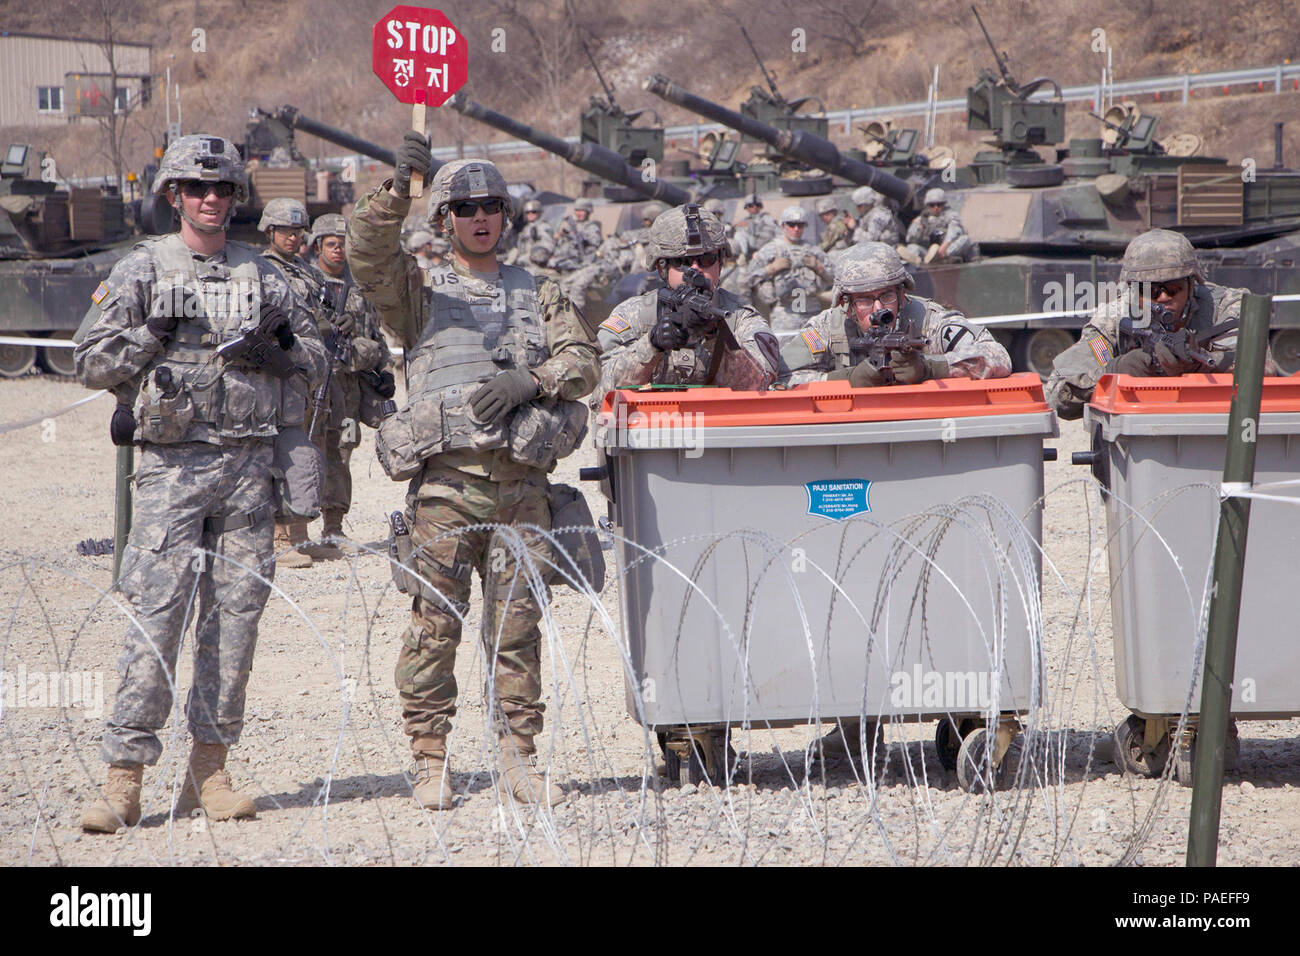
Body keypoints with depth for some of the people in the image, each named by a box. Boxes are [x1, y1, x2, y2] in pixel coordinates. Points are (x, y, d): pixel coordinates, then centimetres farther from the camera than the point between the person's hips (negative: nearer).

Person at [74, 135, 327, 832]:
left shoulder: (263, 276, 13)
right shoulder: (142, 270, 5)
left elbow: (314, 361, 16)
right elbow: (91, 362, 3)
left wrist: (267, 353, -3)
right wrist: (153, 338, -10)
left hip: (249, 463, 3)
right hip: (172, 461, -3)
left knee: (237, 611, 3)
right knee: (156, 614, -9)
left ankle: (210, 769, 11)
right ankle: (124, 778, -7)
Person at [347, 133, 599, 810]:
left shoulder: (539, 295, 19)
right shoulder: (420, 292, 13)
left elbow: (583, 360, 8)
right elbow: (366, 256, -5)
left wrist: (526, 379, -9)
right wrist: (396, 189, -19)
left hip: (522, 480, 2)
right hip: (445, 477, -2)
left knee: (517, 621, 1)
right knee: (435, 620, -4)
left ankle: (520, 757, 8)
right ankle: (431, 761, 0)